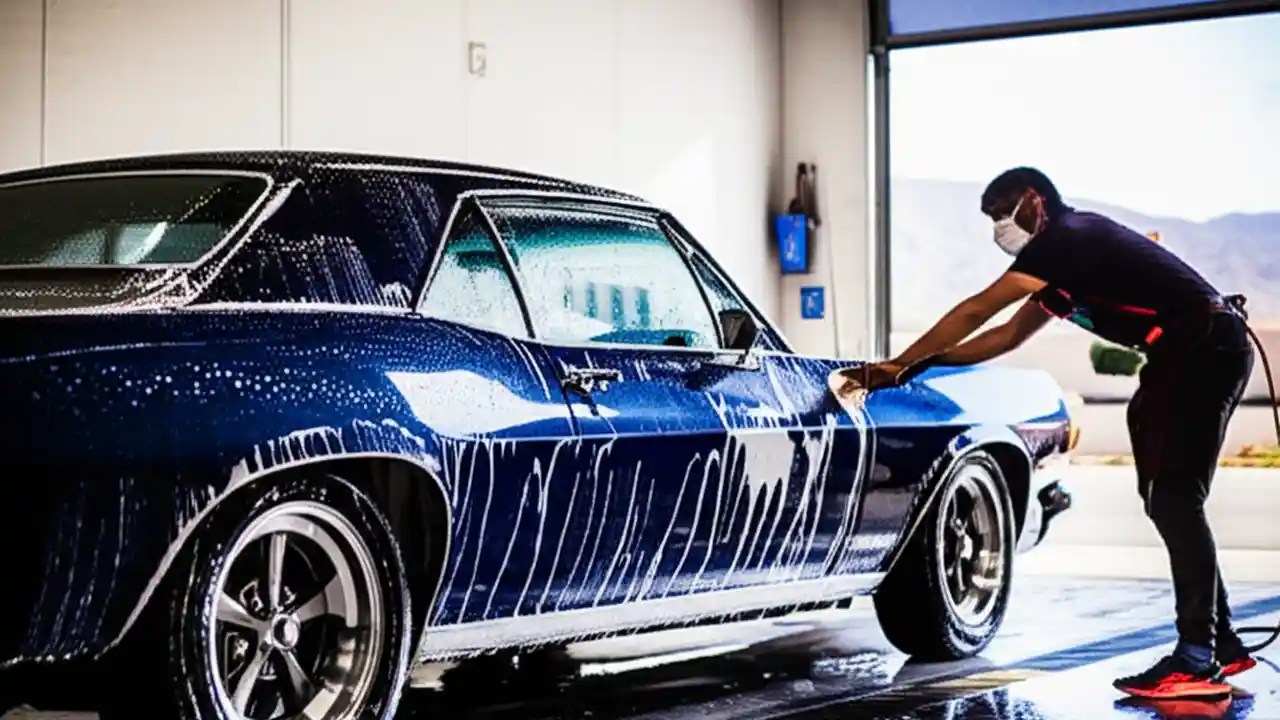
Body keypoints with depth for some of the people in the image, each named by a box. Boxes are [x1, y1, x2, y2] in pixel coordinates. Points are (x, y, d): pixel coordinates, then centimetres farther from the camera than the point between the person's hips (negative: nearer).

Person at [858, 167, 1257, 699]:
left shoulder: (1065, 238, -10)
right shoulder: (1071, 253, 21)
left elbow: (974, 313, -10)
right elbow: (1008, 335, 26)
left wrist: (899, 363, -6)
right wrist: (923, 364, 20)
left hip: (1206, 350, -10)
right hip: (1188, 357, 10)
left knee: (1175, 500, -14)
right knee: (1164, 498, 13)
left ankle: (1197, 660, -17)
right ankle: (1221, 644, 18)